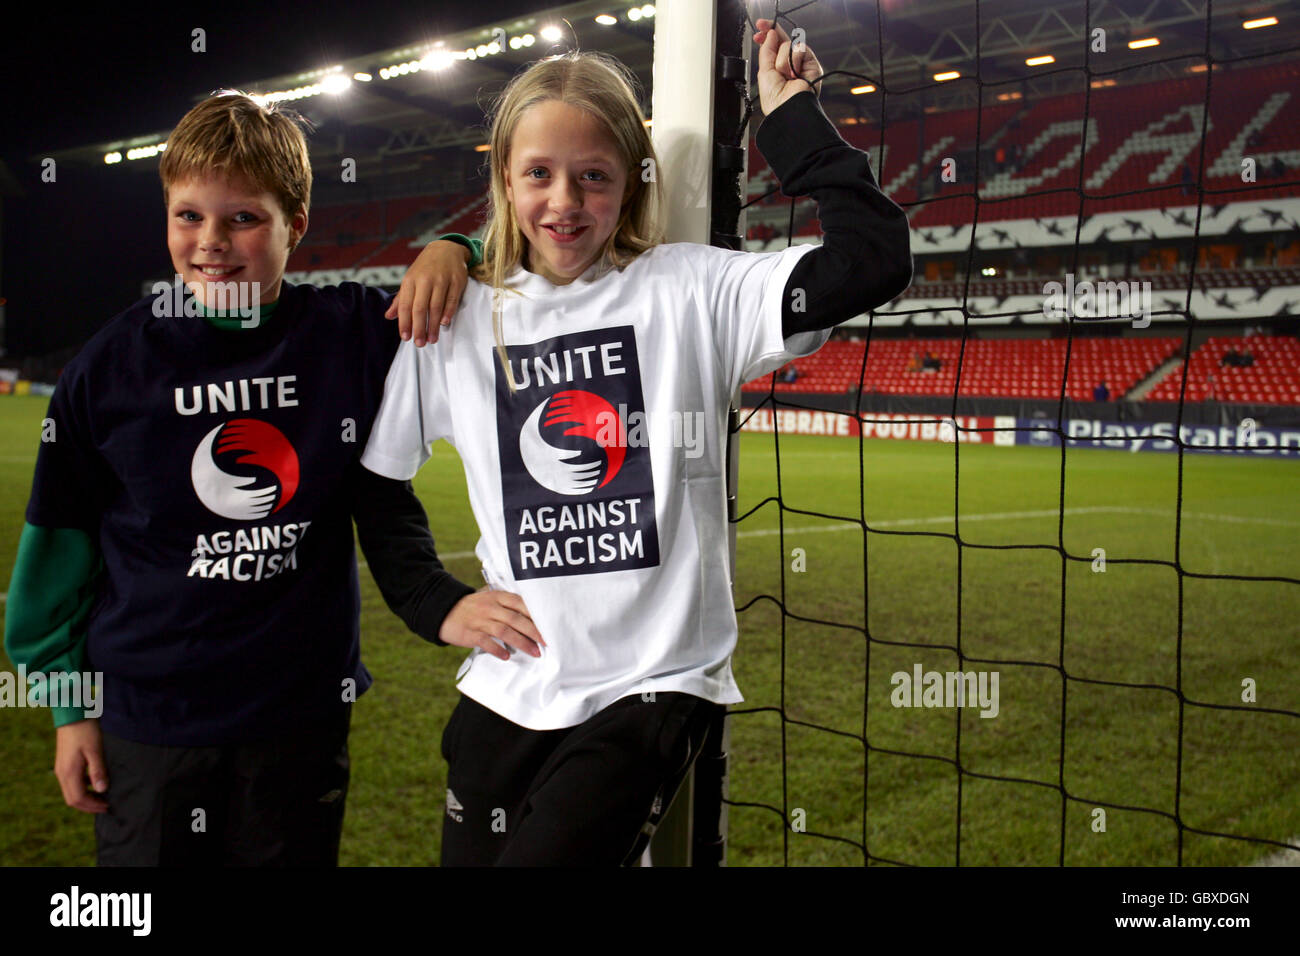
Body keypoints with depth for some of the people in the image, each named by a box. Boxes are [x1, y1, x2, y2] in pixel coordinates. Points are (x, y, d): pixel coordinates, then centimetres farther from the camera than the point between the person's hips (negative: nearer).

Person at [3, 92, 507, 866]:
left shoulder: (355, 334, -8)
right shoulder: (115, 362, -6)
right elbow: (63, 536, 3)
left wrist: (449, 250, -13)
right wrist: (69, 704, 6)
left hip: (303, 718, 0)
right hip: (148, 725, 0)